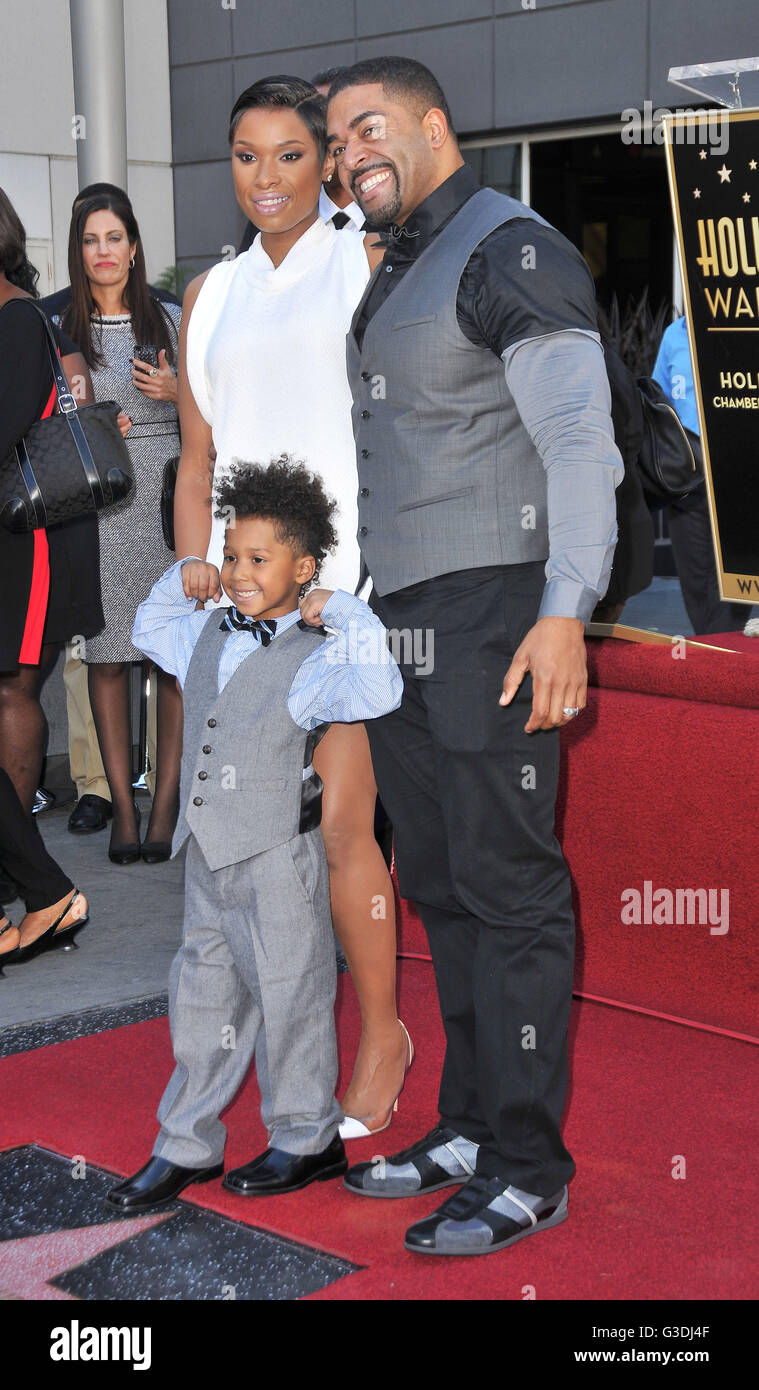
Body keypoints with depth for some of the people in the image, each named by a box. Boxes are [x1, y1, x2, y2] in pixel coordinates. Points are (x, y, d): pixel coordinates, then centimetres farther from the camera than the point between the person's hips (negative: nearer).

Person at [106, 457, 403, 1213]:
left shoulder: (314, 660, -14)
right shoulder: (206, 638, 8)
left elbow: (377, 695, -32)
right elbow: (149, 631, 28)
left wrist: (347, 615, -26)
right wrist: (179, 582, 13)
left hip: (278, 855, -7)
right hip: (209, 851, 7)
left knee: (288, 996, 6)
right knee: (202, 995, 14)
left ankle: (307, 1139, 23)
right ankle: (186, 1145, 25)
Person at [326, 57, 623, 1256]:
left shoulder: (512, 251, -8)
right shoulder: (397, 275, 20)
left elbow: (580, 437, -17)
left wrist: (566, 610, -27)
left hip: (490, 610, -9)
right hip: (402, 617, 9)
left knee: (508, 886, -6)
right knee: (439, 882, 11)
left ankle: (527, 1169, 2)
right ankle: (469, 1128, 21)